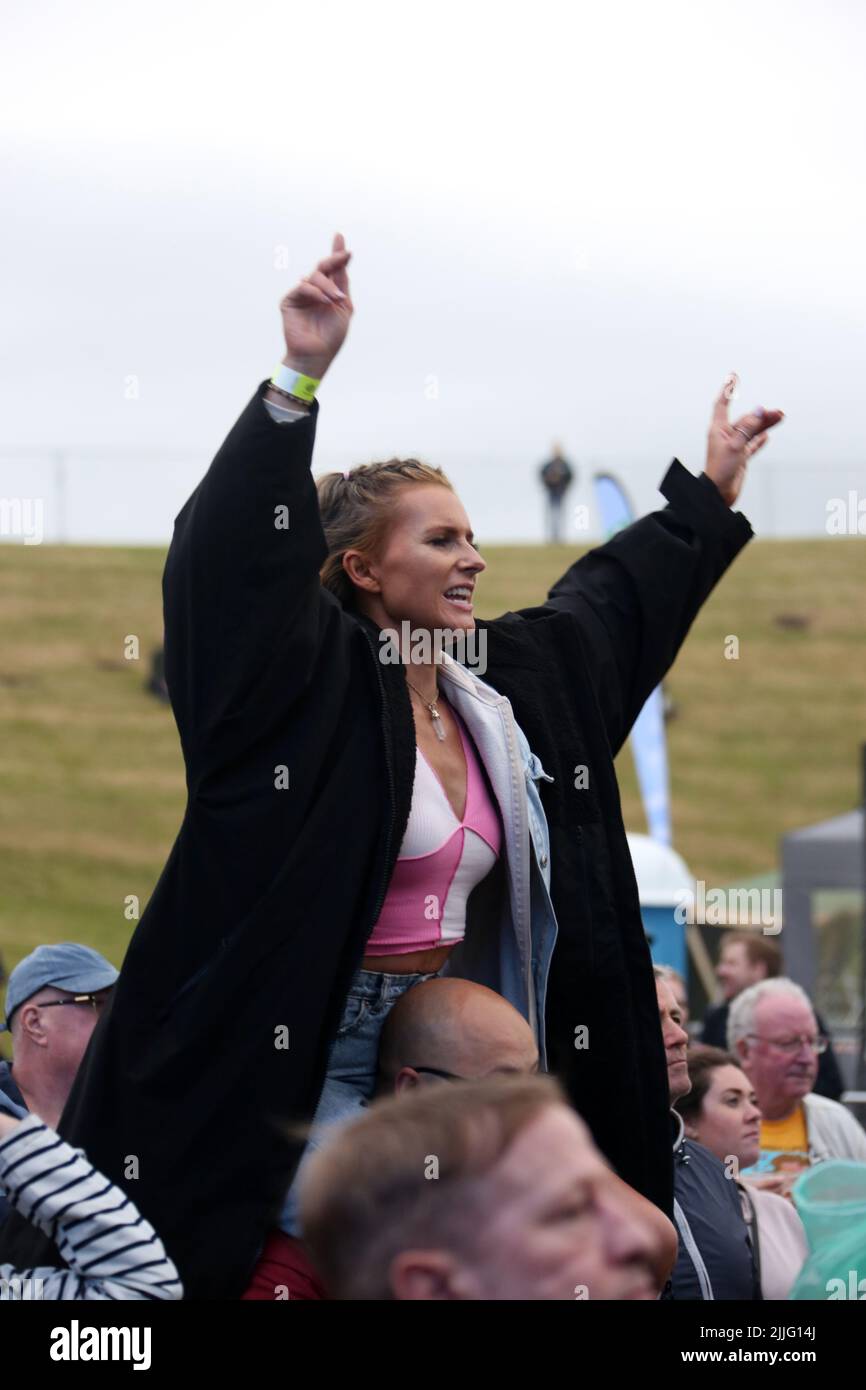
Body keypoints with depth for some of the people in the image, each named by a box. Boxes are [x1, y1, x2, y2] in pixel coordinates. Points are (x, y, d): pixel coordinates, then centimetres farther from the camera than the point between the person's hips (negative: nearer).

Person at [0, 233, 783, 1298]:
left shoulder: (506, 687, 9)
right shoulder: (308, 680, -12)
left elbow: (614, 599, 27)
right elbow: (237, 554, -29)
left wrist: (711, 491, 35)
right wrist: (300, 376, -39)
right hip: (297, 1046, -7)